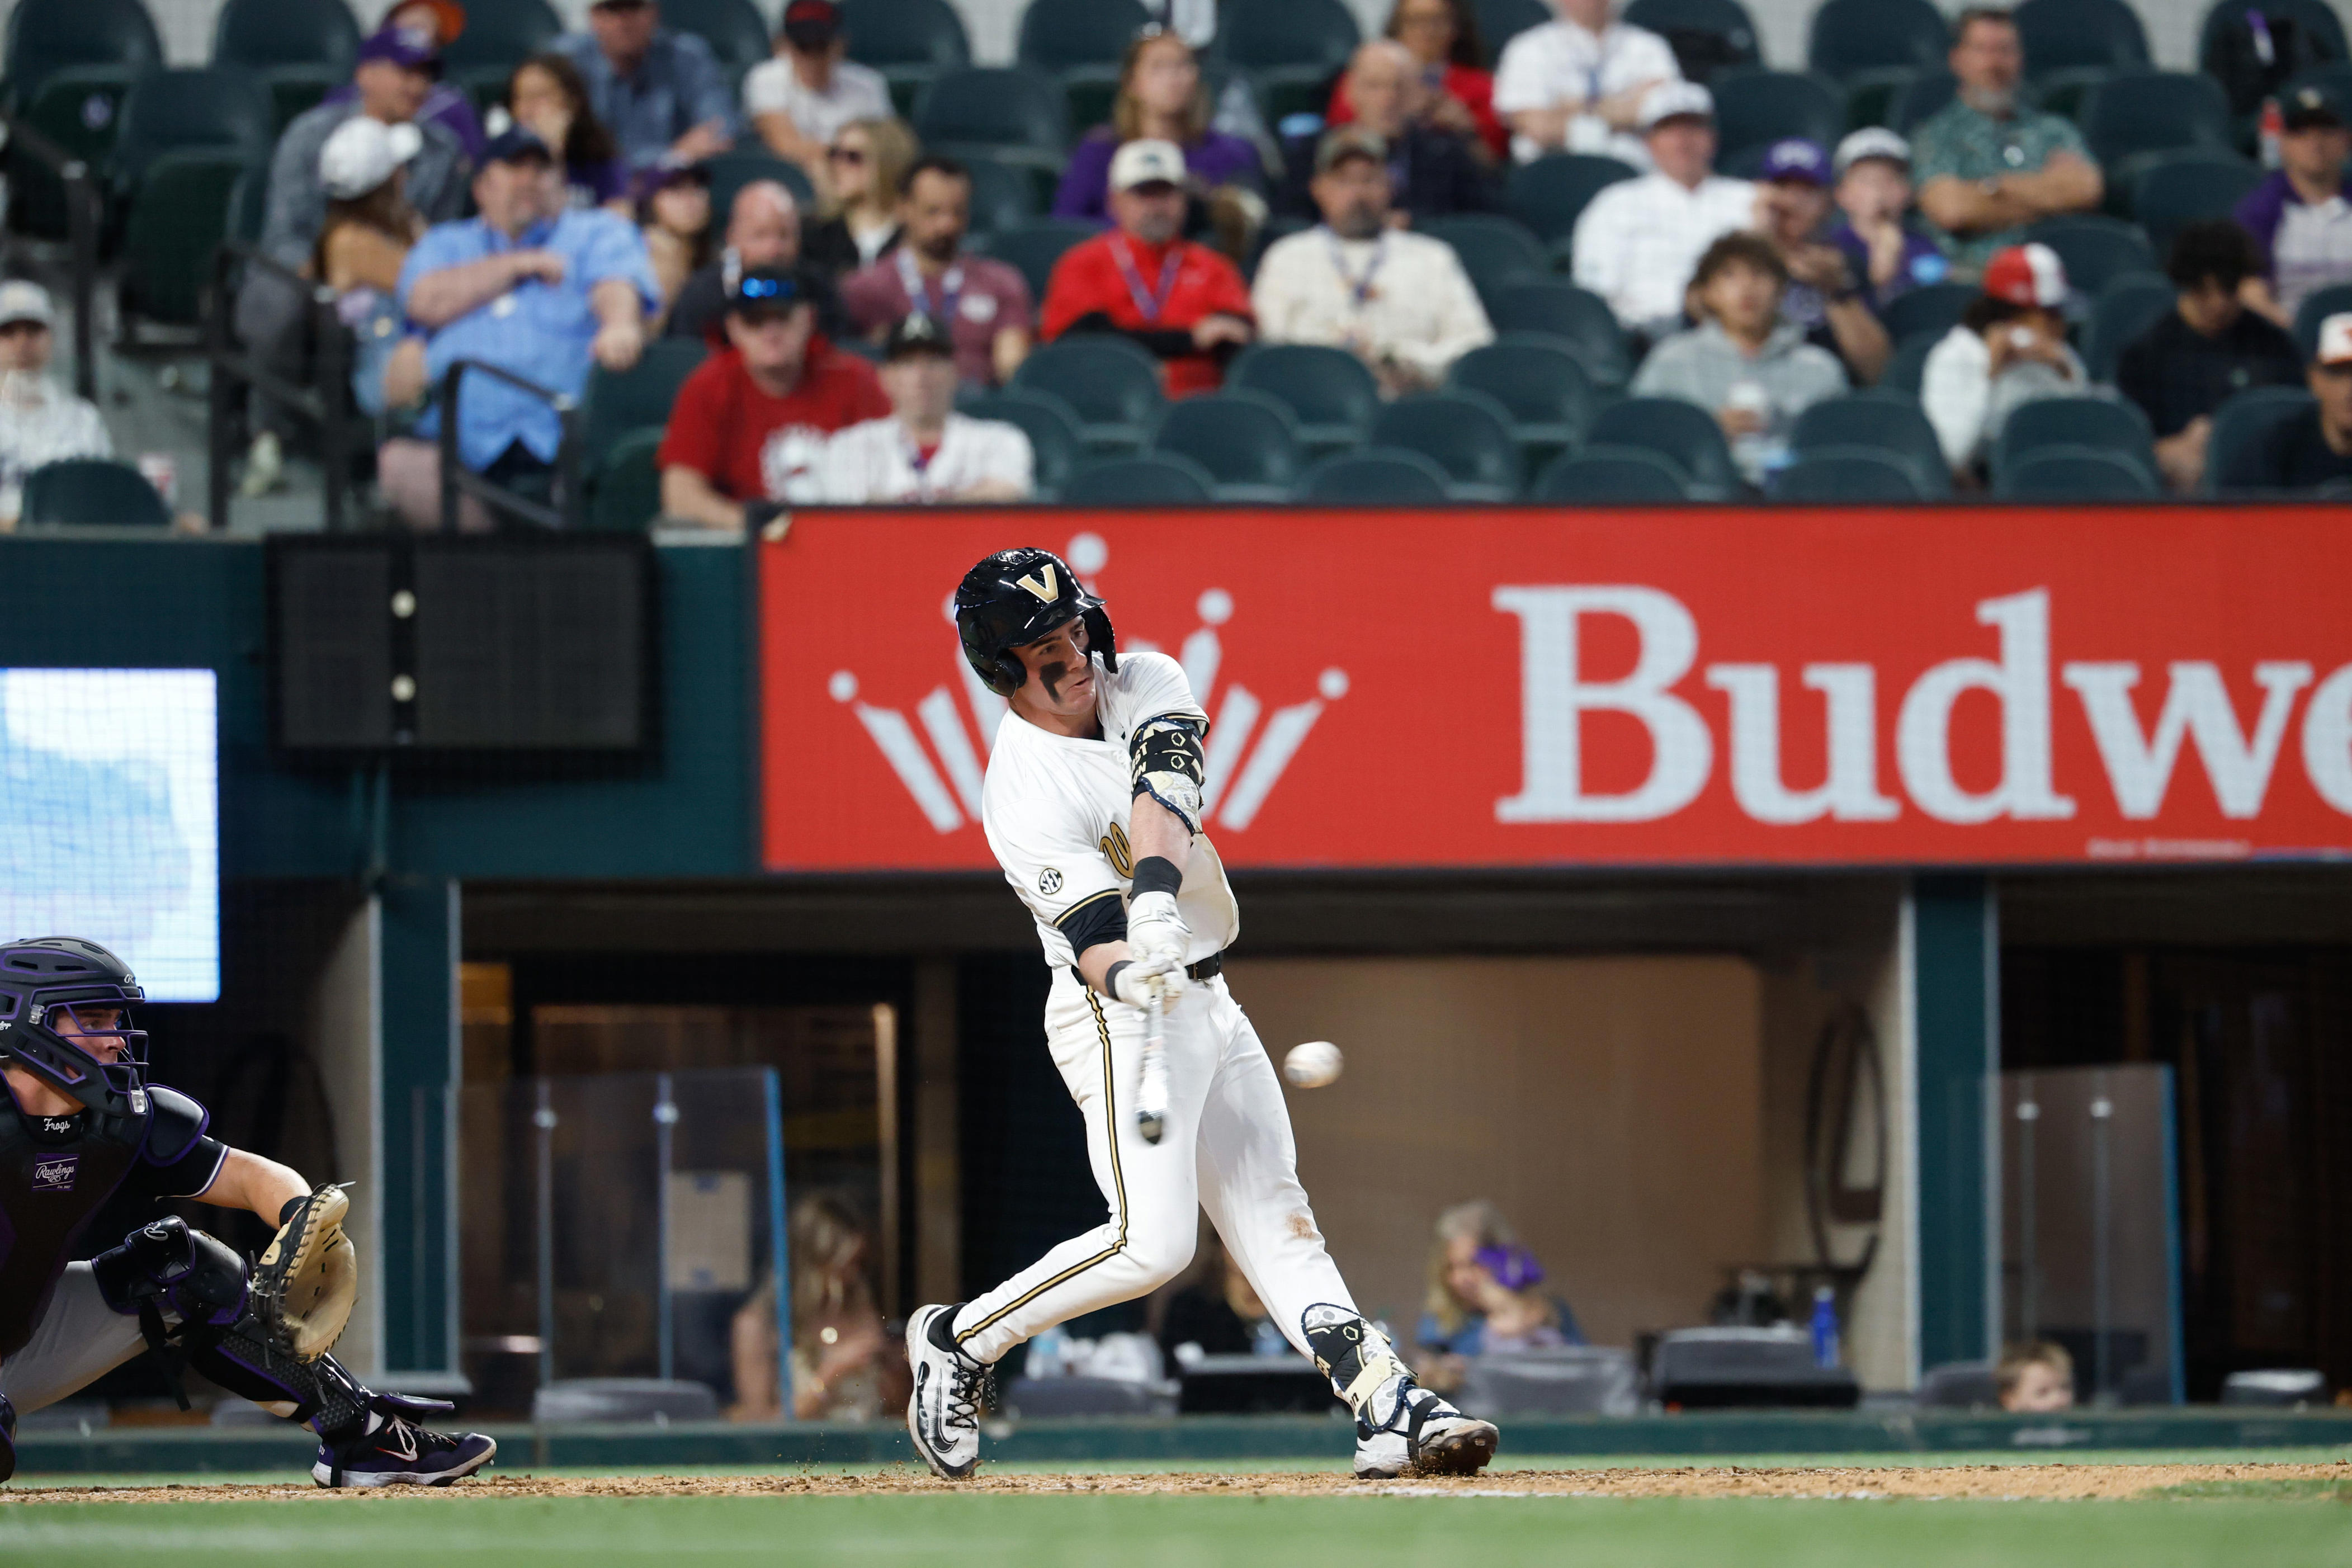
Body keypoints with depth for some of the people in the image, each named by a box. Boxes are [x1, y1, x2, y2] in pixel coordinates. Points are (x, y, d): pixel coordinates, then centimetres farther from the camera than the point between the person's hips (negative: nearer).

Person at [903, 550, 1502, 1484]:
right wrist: (1130, 977, -50)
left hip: (1207, 1002, 7)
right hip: (1118, 1018, -7)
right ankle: (957, 1340, 0)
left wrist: (1155, 901, -40)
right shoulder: (1027, 793, -19)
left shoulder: (1144, 682, 0)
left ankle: (1388, 1407, -4)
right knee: (1150, 1242, -17)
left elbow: (1164, 797, -21)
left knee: (1274, 1217, 2)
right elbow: (1090, 938, -26)